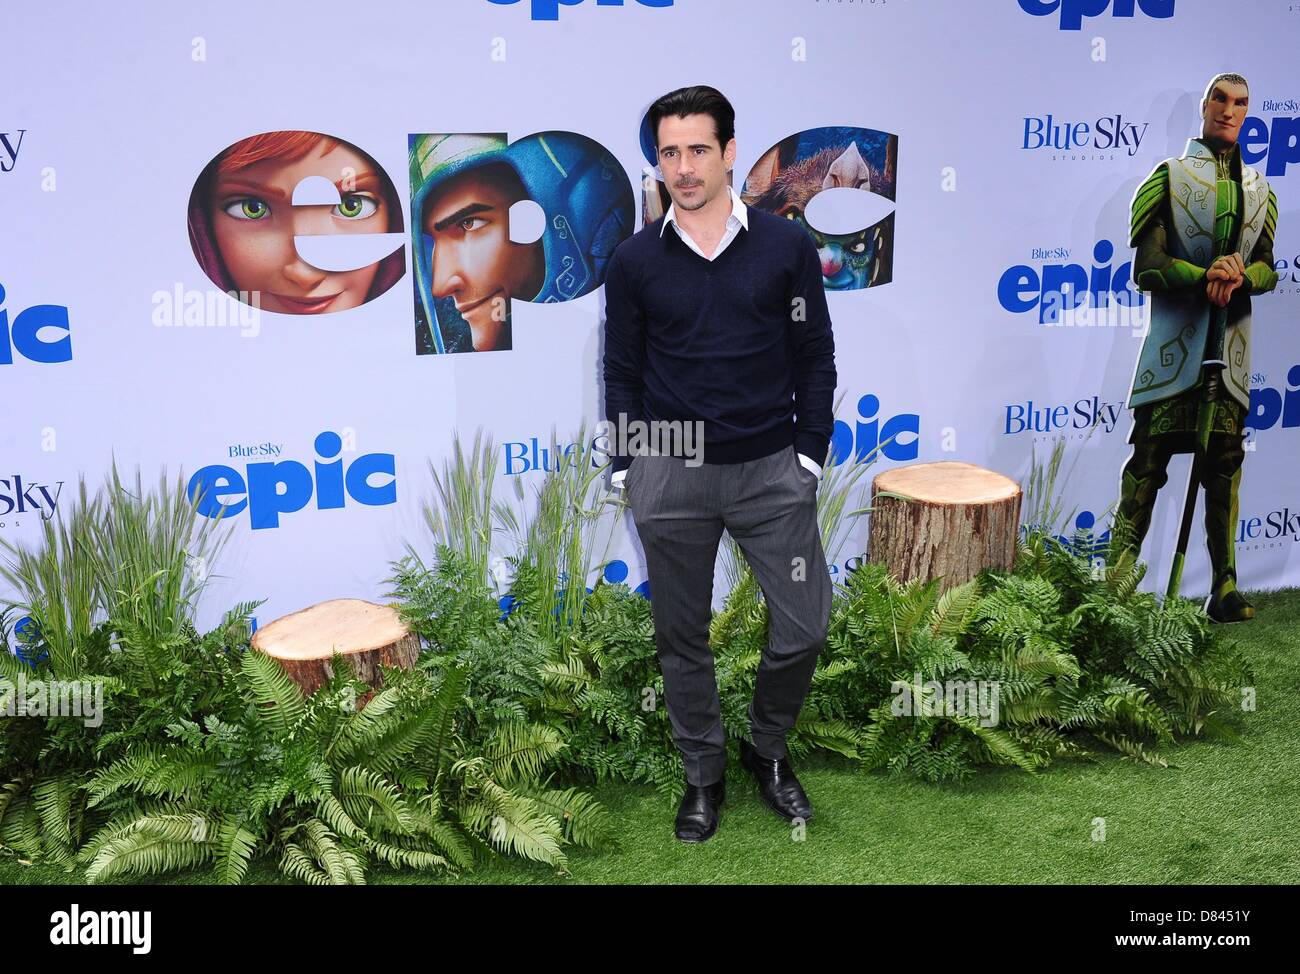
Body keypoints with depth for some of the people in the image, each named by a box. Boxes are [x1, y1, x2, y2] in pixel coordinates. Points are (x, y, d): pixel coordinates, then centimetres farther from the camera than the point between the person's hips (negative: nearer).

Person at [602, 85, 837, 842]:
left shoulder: (787, 246, -2)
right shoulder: (636, 261, 0)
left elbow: (815, 357, 3)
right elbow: (623, 373, 6)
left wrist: (810, 453, -1)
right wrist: (626, 469, 2)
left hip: (771, 468, 0)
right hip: (671, 475, 0)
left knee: (805, 624, 1)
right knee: (682, 637, 9)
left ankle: (769, 751, 29)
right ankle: (705, 774, 30)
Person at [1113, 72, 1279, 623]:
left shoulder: (1259, 191, 16)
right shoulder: (1169, 178, 4)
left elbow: (1267, 269, 7)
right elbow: (1147, 267, -6)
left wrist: (1238, 276, -16)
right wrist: (1206, 276, -22)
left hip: (1231, 344, 4)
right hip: (1174, 336, -4)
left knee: (1225, 461, 2)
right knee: (1149, 457, -7)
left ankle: (1224, 587, 4)